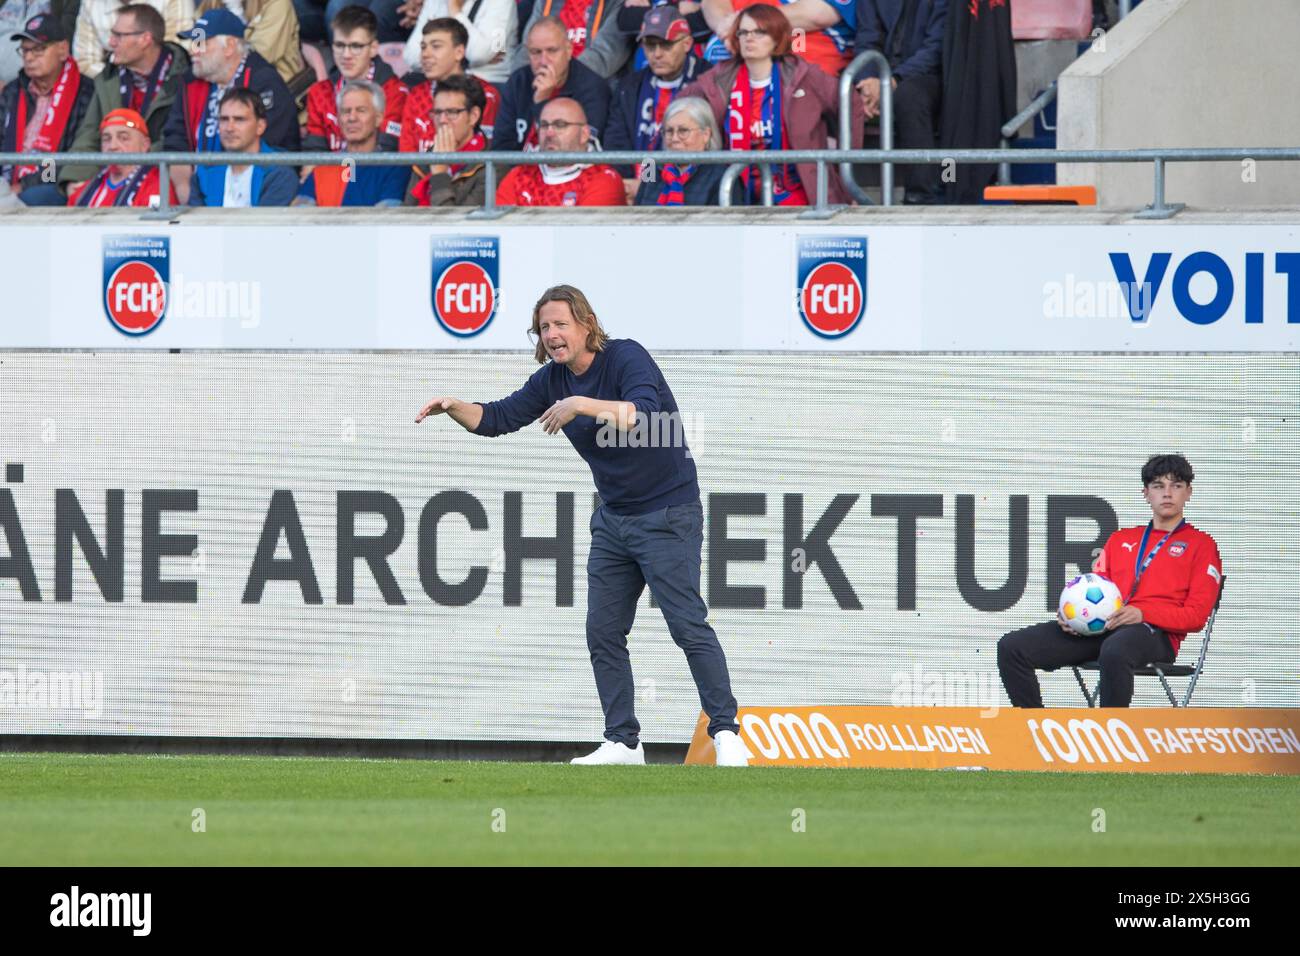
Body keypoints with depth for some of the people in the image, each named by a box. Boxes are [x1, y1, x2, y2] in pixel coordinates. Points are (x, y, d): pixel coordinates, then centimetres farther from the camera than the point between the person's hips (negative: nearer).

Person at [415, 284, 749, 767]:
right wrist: (454, 408, -10)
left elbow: (644, 414, -34)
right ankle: (622, 742, 9)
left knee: (688, 625, -10)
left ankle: (725, 732, -4)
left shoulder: (625, 357, -18)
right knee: (603, 633, 4)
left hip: (667, 515, -8)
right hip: (613, 519, 8)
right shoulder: (552, 379, 3)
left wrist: (581, 405, -38)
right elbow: (498, 419, 7)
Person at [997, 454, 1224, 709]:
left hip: (1155, 632, -6)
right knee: (1011, 647, -14)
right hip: (1098, 627, 6)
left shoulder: (1201, 545, 13)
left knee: (1114, 651, -45)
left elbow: (1196, 614, 2)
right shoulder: (1120, 540, 30)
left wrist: (1142, 613, -15)